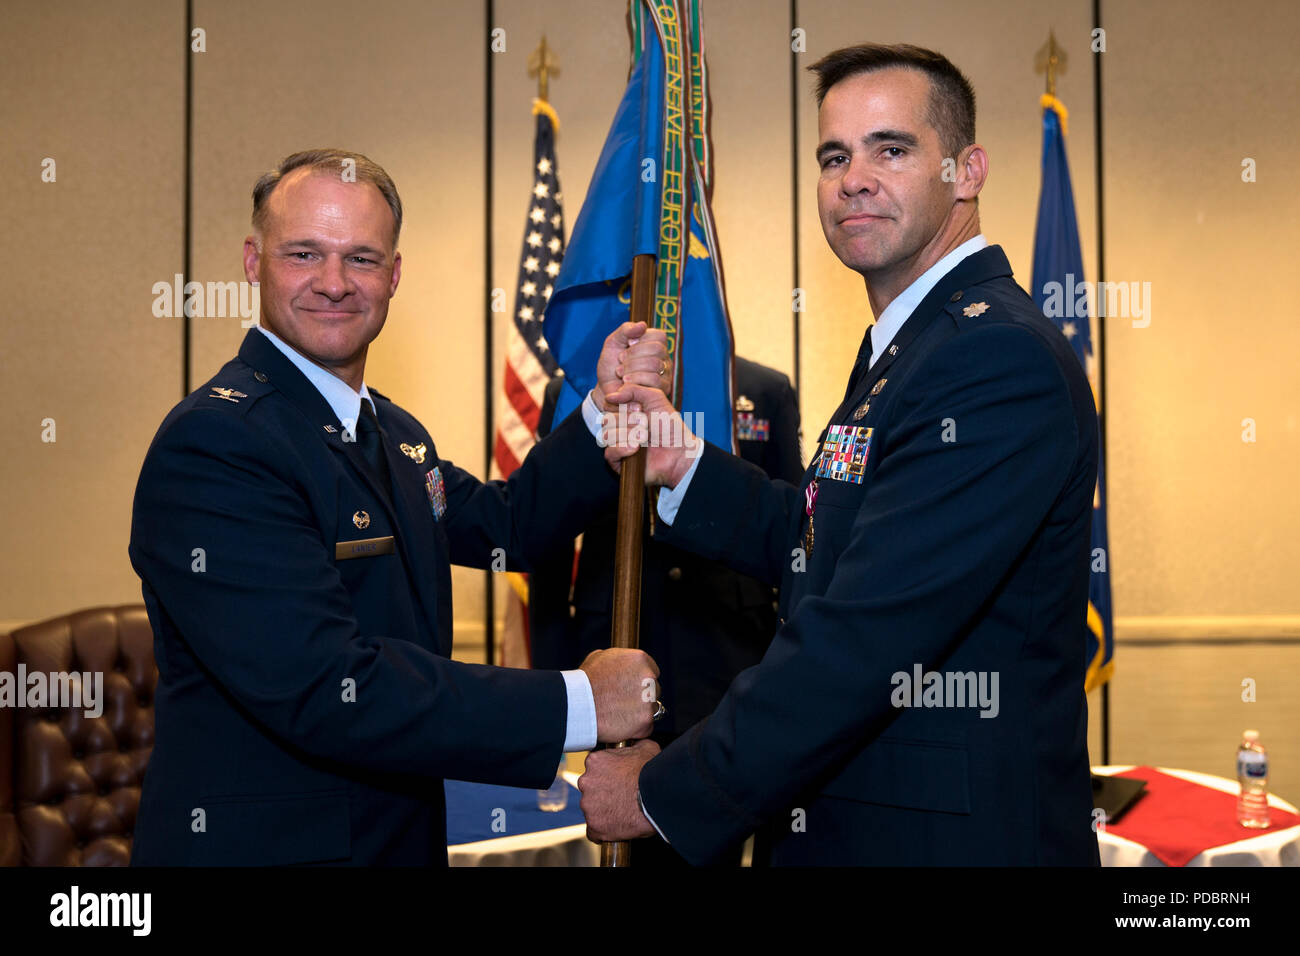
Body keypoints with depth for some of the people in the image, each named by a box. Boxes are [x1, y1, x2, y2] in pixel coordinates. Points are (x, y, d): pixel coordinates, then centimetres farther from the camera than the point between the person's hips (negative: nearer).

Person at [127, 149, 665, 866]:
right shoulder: (213, 443, -21)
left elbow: (502, 524, 20)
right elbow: (325, 693, -29)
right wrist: (577, 704, -25)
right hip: (260, 844, -9)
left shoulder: (393, 432, 8)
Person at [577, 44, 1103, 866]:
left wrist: (664, 796, -18)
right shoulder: (901, 346, 11)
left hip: (952, 836, -9)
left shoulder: (998, 357, -22)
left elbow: (864, 639, -26)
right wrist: (685, 467, 0)